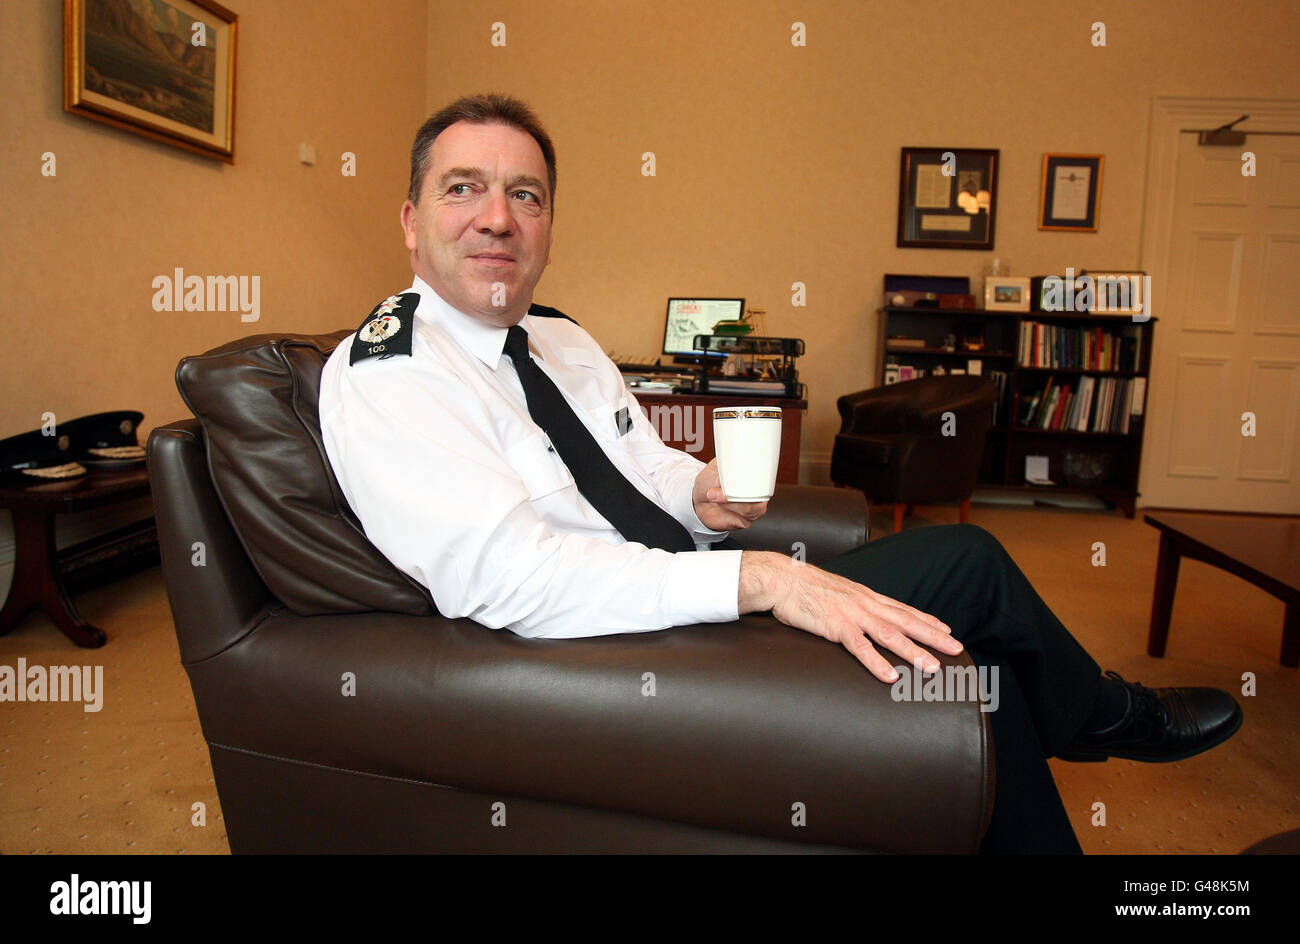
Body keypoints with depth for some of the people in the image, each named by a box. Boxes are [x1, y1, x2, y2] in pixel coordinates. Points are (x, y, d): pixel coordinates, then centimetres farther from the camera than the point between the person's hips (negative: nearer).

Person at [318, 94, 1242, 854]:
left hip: (691, 610, 8)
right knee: (963, 563, -10)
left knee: (973, 656, -2)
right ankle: (1106, 714, 23)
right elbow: (508, 575, -28)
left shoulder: (562, 338, 11)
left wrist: (702, 494, -7)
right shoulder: (381, 378, -15)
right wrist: (759, 579, -32)